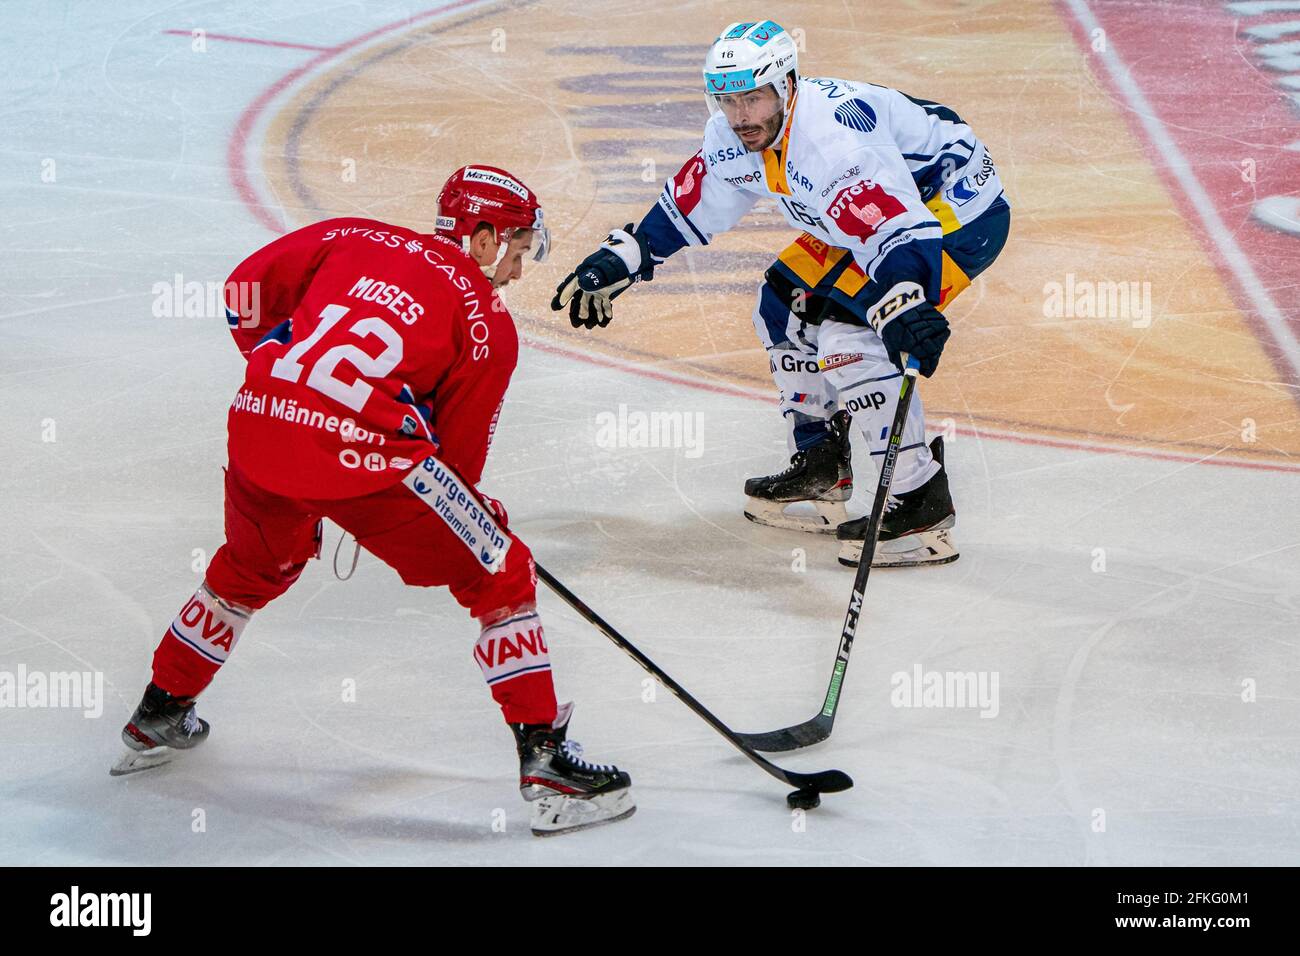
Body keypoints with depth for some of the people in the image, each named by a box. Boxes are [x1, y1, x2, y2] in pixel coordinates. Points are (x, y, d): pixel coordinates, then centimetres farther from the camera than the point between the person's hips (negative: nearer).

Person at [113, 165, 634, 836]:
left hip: (258, 426, 5)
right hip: (364, 454, -5)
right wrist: (478, 509, 27)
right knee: (501, 578, 8)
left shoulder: (355, 238, 19)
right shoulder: (489, 323, 8)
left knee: (249, 571, 34)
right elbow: (457, 454, 8)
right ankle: (546, 764, 3)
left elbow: (247, 289, 20)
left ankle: (157, 719, 46)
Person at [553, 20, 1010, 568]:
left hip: (962, 211, -10)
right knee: (785, 307, 12)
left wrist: (905, 303, -61)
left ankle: (923, 502, -15)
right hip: (875, 210, 10)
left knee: (850, 334, -21)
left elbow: (902, 229, -45)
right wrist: (621, 260, 10)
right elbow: (690, 203, 11)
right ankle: (820, 467, 27)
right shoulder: (736, 134, -7)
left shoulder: (831, 137, -34)